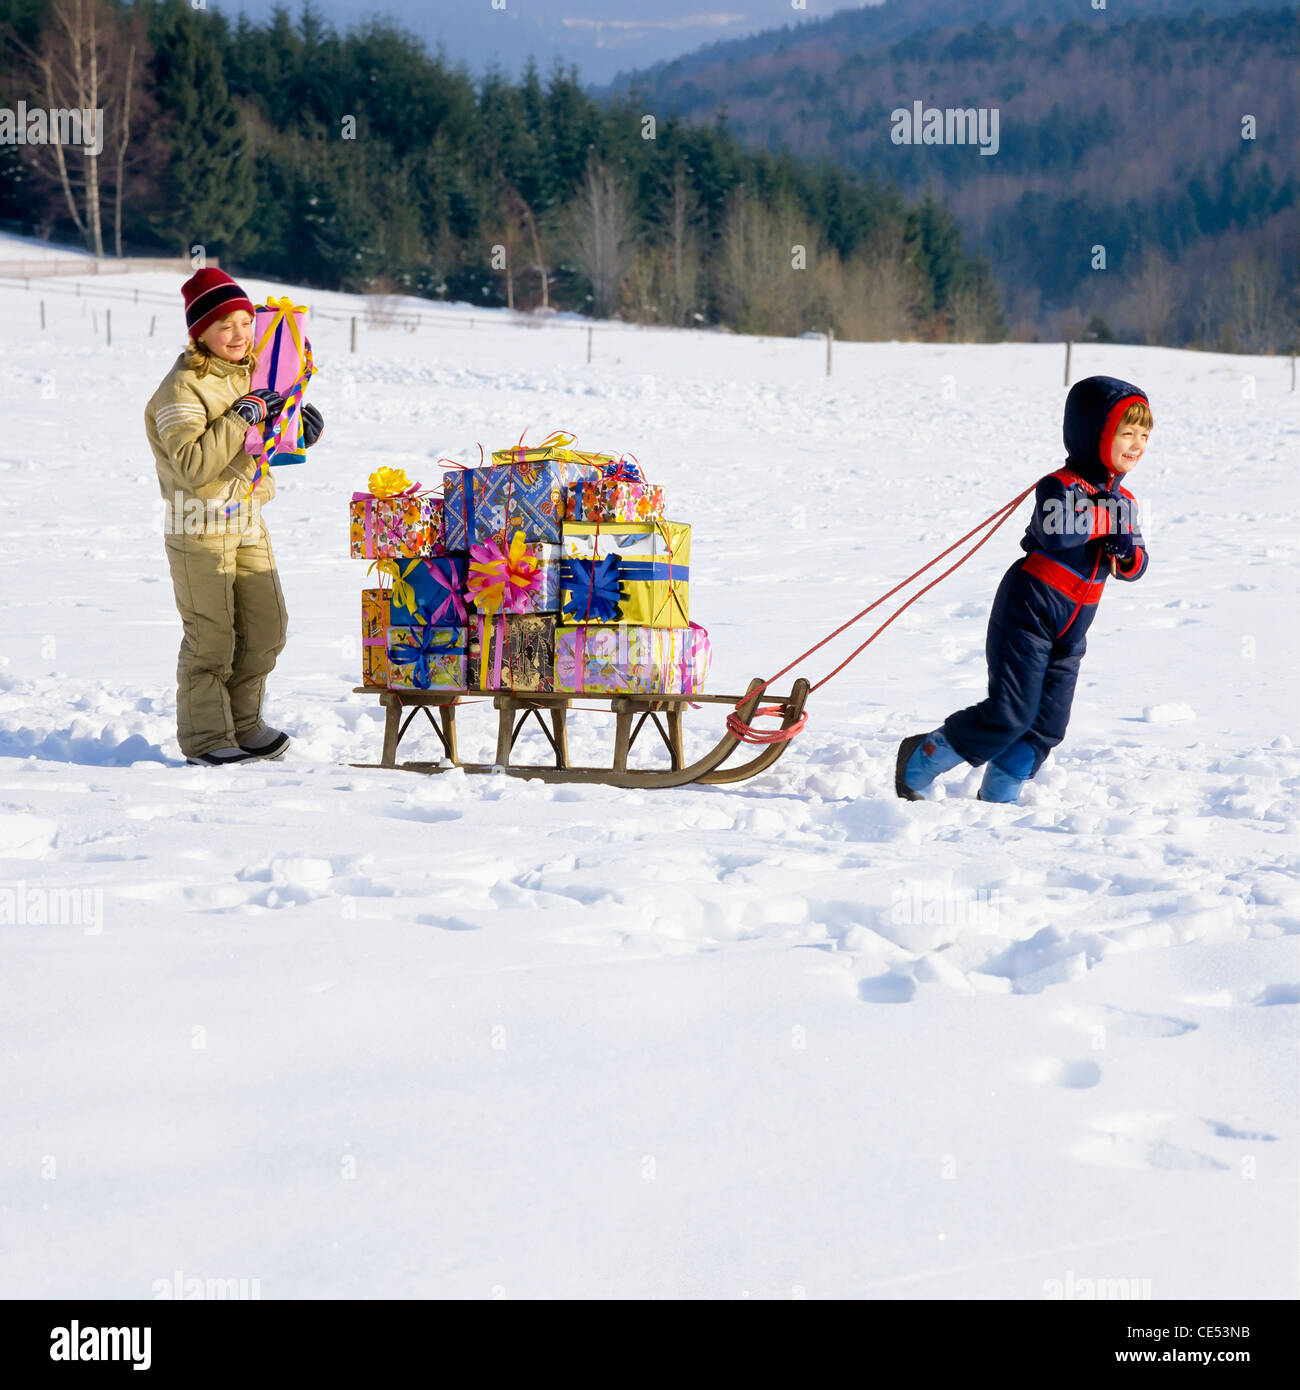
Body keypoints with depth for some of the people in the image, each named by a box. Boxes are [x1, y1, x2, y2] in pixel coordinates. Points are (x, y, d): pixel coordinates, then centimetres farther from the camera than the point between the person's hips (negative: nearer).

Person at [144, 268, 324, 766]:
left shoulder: (247, 374, 9)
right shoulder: (182, 389, -17)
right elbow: (193, 466, -26)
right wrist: (241, 416, -26)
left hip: (248, 518, 8)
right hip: (200, 527, -8)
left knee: (265, 626, 11)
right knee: (210, 634, -3)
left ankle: (243, 722, 26)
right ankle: (204, 736, 8)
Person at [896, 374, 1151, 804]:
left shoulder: (1123, 501, 10)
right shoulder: (1059, 485, -14)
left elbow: (1137, 565, 13)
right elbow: (1057, 530, -35)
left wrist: (1128, 555, -11)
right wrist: (1106, 516, -23)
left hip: (1071, 630, 8)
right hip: (1029, 610, -7)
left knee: (1047, 726, 4)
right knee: (1010, 714, -12)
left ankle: (998, 796, 19)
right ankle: (920, 760, 6)